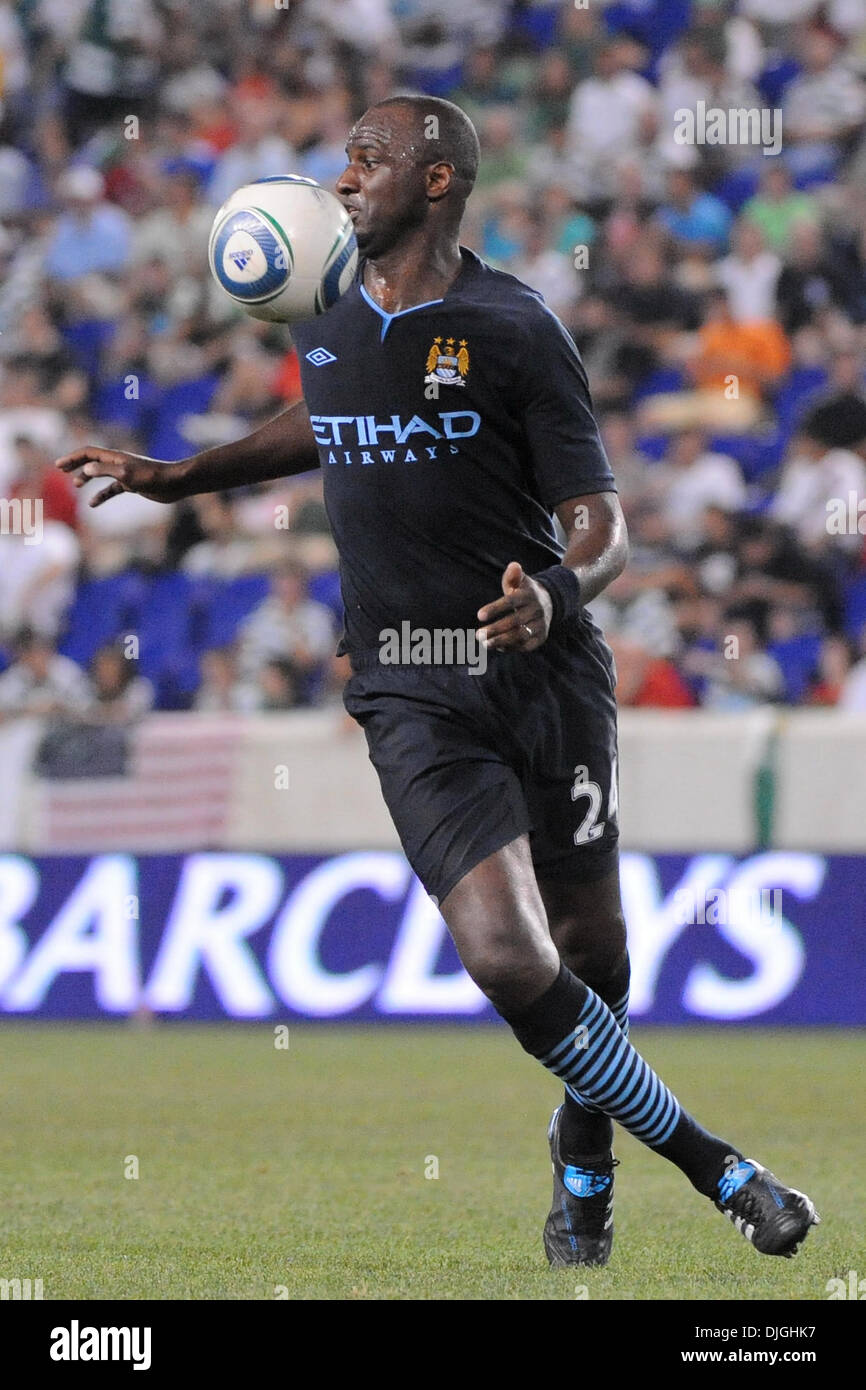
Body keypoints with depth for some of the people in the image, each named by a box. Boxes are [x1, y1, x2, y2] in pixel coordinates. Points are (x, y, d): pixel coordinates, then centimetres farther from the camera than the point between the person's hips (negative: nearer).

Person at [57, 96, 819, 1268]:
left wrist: (558, 593, -29)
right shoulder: (323, 323, 8)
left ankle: (585, 1152, 40)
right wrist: (183, 477, 27)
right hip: (413, 698, 2)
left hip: (548, 675, -2)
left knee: (590, 941, 9)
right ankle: (713, 1168, -6)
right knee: (508, 958, -17)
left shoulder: (513, 328, -7)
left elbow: (603, 527, -8)